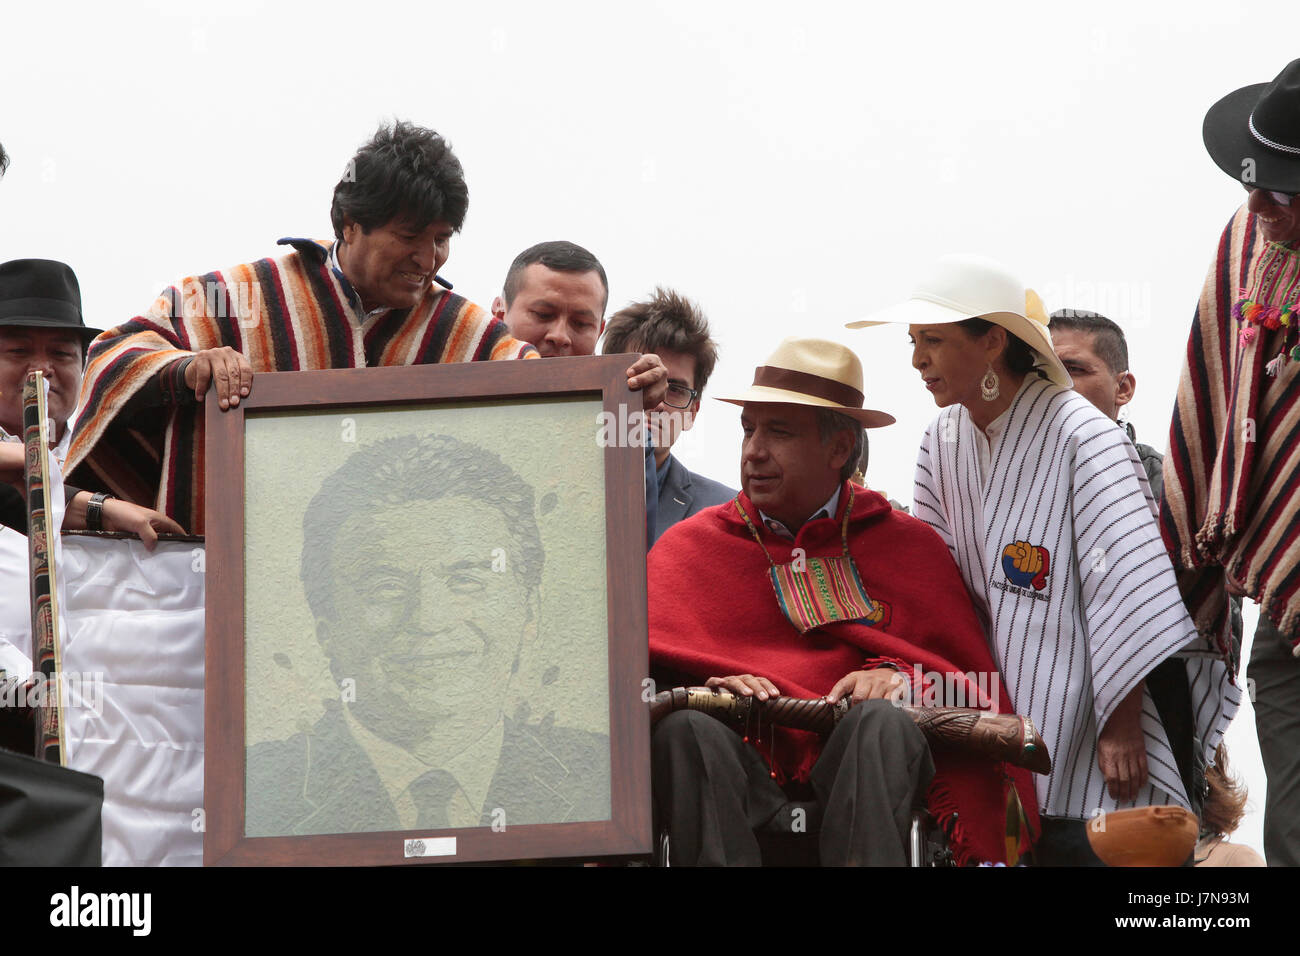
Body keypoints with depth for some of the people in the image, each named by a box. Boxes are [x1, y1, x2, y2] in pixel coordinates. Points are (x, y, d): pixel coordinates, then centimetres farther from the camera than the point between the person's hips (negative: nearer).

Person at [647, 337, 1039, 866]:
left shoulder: (910, 546, 19)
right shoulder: (688, 545, 19)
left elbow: (967, 675, 13)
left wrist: (900, 677, -7)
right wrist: (709, 684, -12)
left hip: (857, 778, 0)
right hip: (741, 774, 0)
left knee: (883, 721, -34)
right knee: (684, 729, -33)